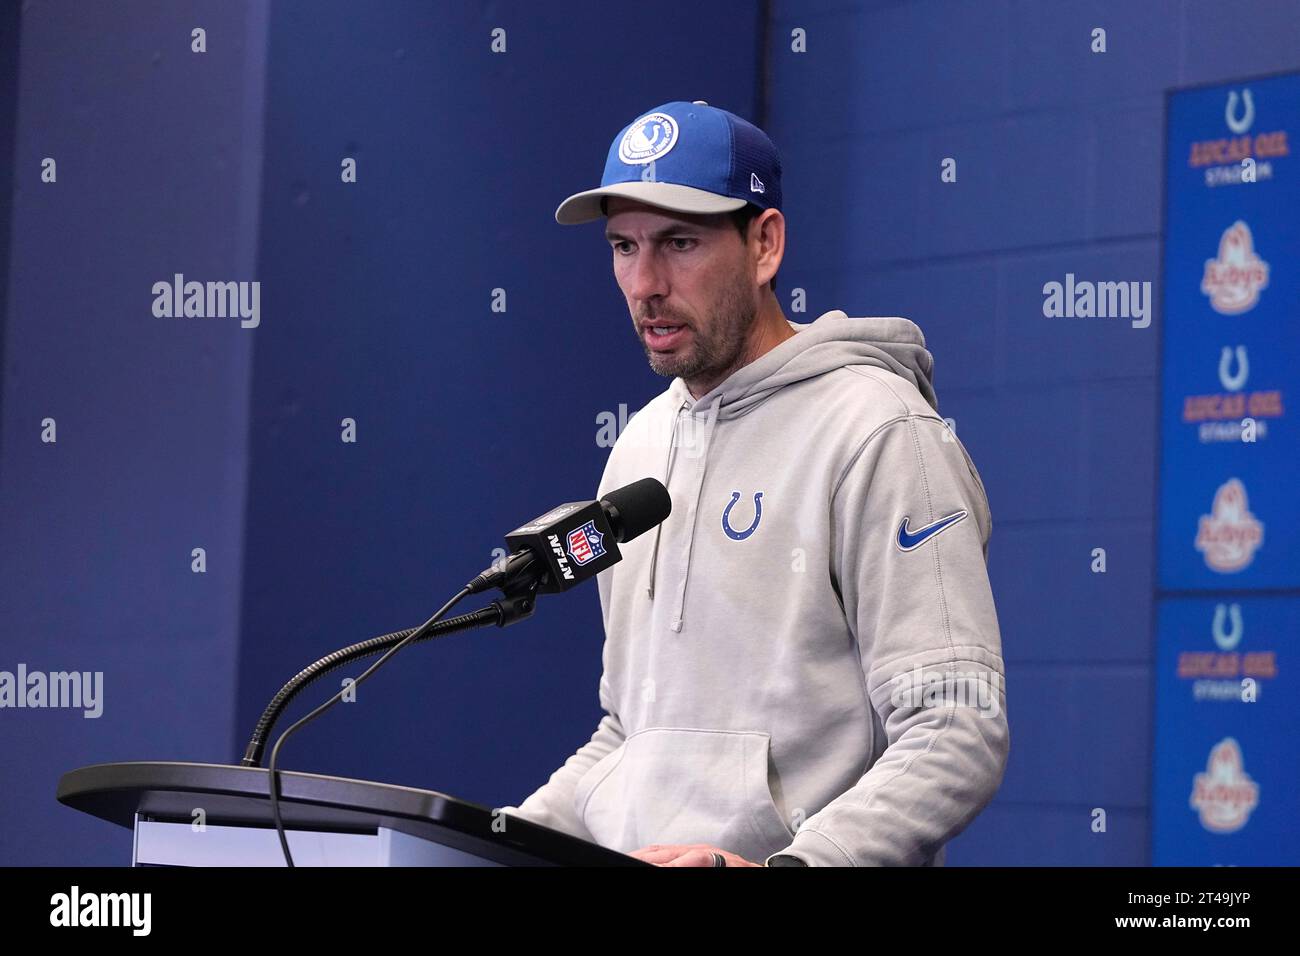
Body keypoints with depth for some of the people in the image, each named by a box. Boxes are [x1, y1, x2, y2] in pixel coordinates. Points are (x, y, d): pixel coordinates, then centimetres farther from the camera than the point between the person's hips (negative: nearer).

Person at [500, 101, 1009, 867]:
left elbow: (958, 738, -16)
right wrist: (511, 836, 8)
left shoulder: (879, 436, -8)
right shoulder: (641, 445, 17)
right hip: (632, 858, 7)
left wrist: (781, 869, -26)